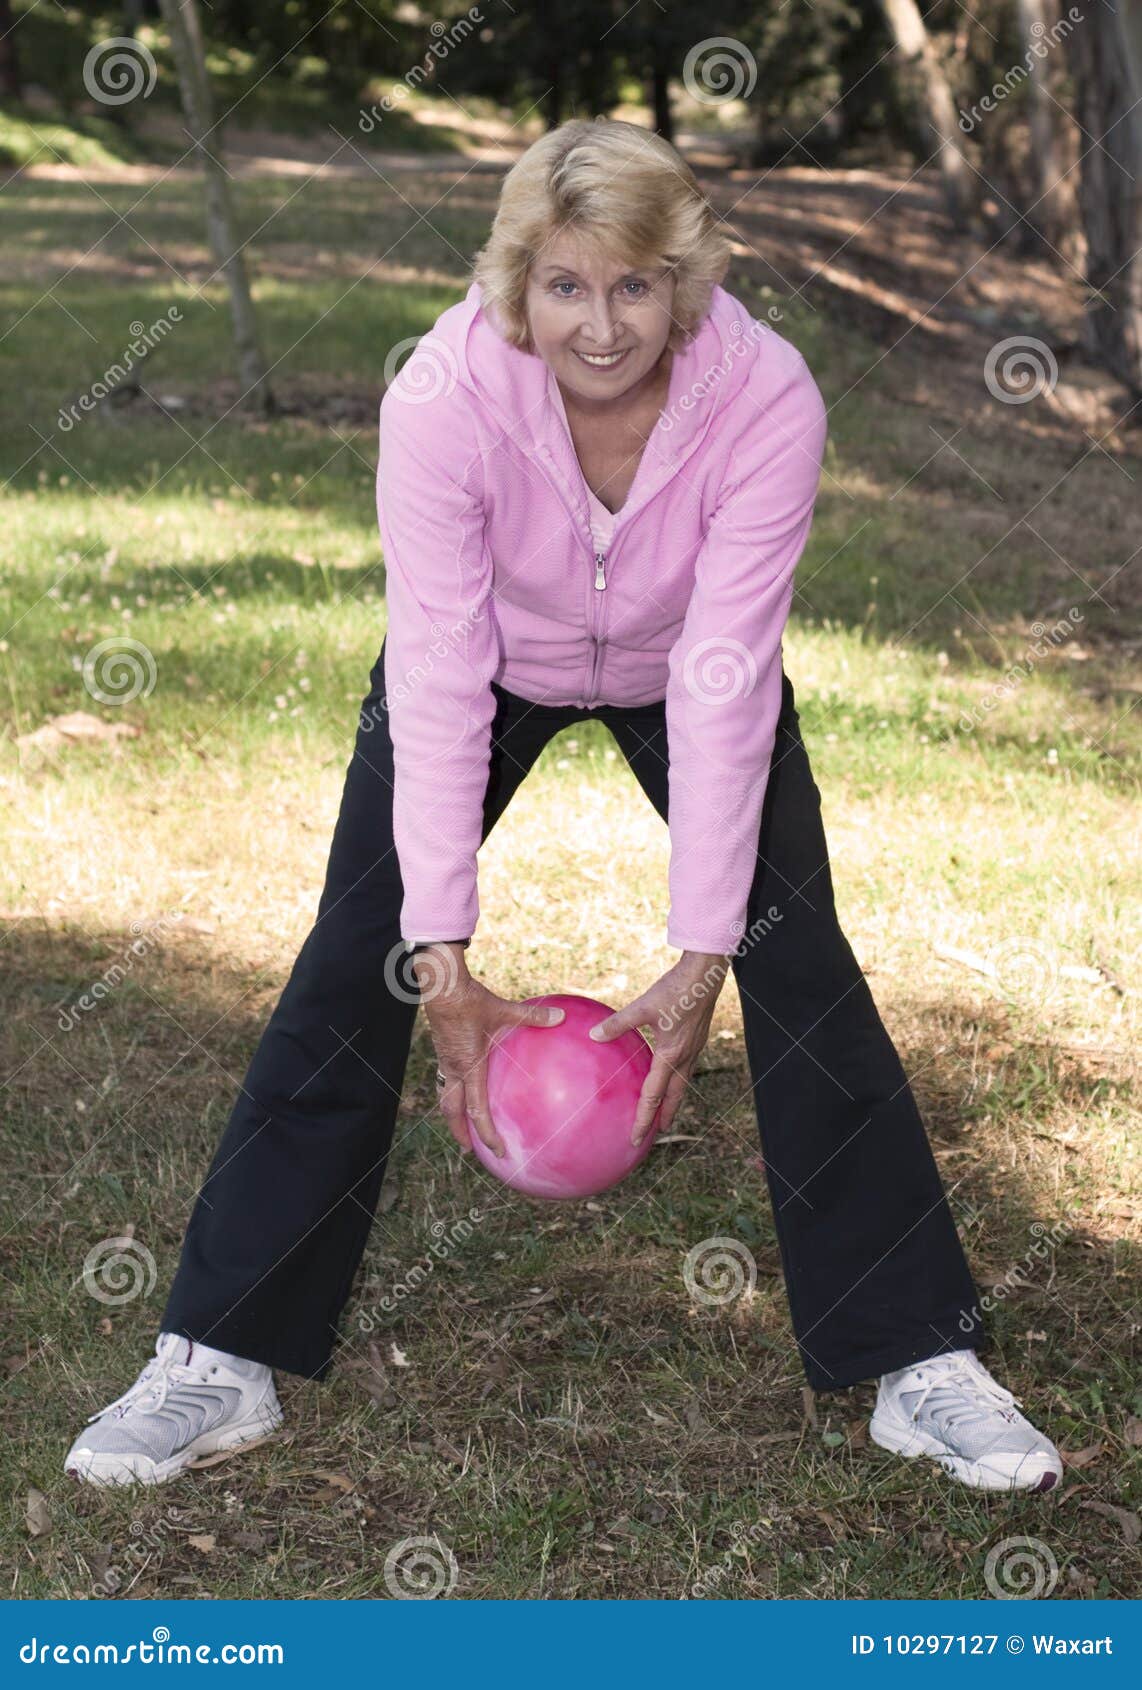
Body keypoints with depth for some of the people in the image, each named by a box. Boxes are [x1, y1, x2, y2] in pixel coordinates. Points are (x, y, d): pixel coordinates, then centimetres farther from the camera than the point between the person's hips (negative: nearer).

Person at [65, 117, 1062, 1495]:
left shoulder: (764, 395, -33)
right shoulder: (446, 390, -34)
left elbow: (722, 691, -32)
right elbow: (439, 681, -32)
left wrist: (700, 961, -34)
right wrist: (444, 960, -35)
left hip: (682, 668, 0)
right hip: (494, 658, 0)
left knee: (801, 968, -9)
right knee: (356, 962, -6)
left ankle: (921, 1362, 3)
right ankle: (218, 1360, 3)